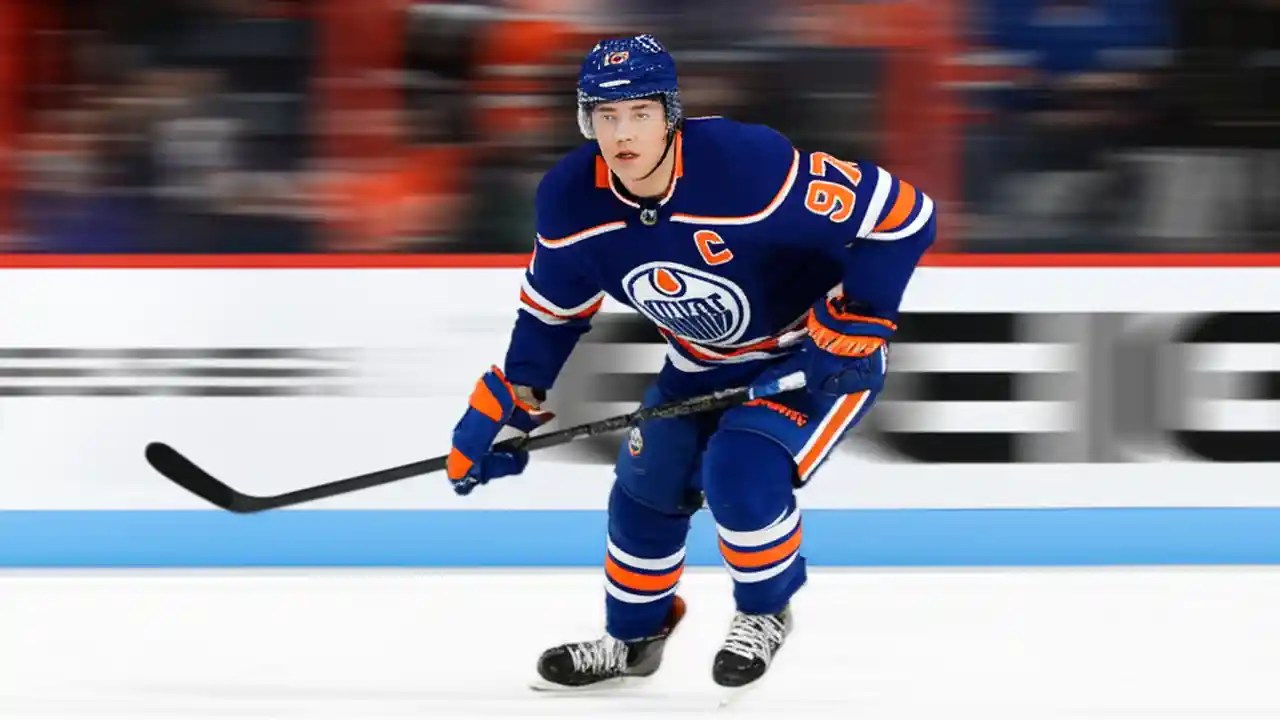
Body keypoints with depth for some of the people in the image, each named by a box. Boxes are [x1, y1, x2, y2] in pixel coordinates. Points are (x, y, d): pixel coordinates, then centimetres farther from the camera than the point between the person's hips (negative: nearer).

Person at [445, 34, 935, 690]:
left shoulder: (750, 165, -37)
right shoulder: (571, 200, -17)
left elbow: (899, 214, -30)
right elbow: (552, 310, 3)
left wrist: (858, 326, -29)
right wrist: (514, 401, -3)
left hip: (814, 350, -6)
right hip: (705, 363, 7)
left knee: (742, 476, -24)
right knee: (647, 483, 7)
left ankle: (765, 613, 6)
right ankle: (633, 635, 34)